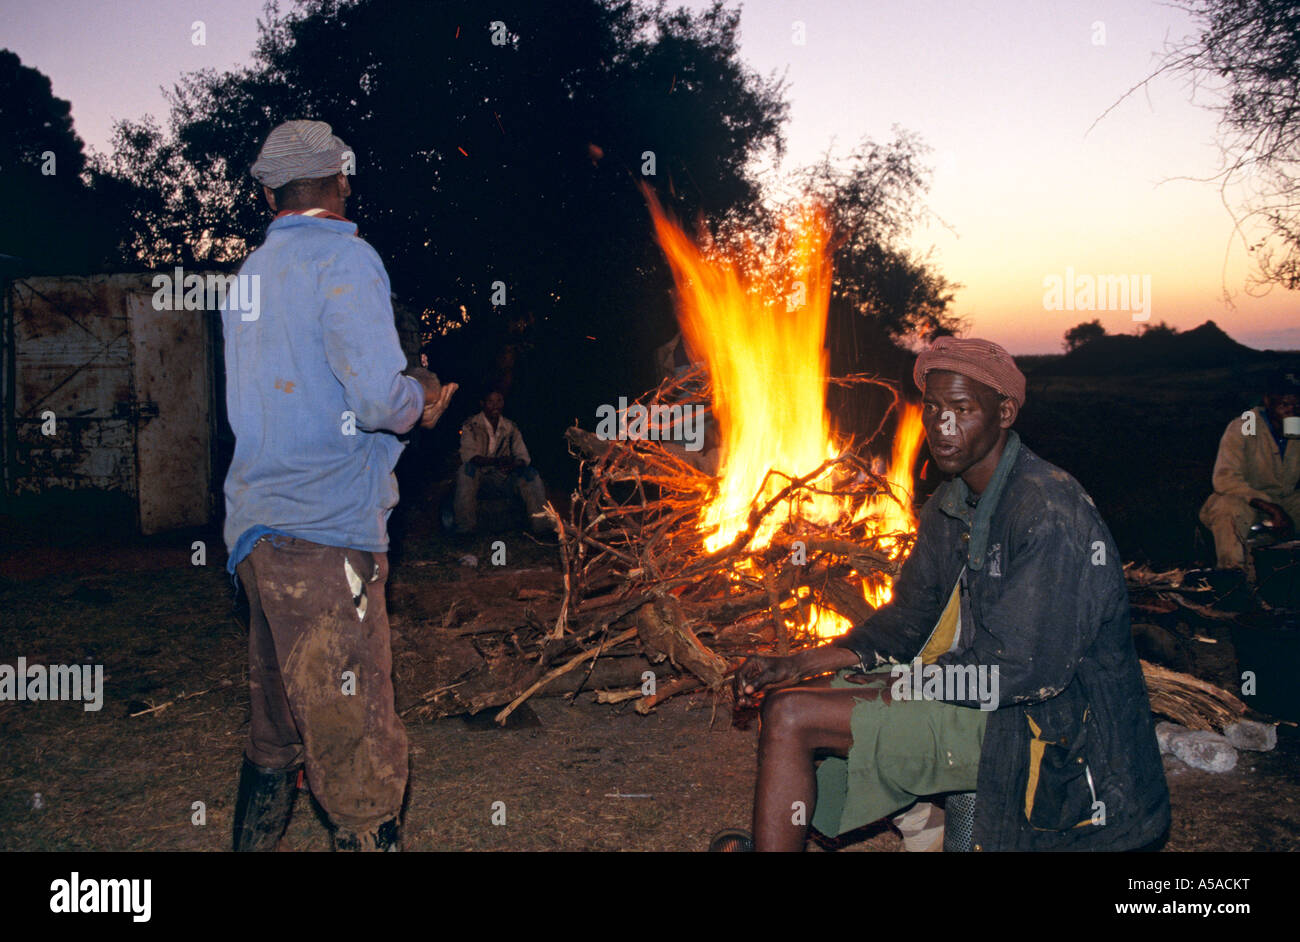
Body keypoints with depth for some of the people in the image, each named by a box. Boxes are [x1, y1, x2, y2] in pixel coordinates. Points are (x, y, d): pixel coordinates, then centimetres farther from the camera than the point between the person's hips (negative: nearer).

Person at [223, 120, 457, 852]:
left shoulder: (251, 273, 17)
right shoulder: (344, 259, -8)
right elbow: (378, 398, -19)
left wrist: (406, 397, 23)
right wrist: (420, 401, 2)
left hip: (259, 528, 9)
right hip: (327, 532, -9)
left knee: (278, 736, 19)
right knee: (359, 757, -6)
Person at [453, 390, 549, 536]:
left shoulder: (511, 428, 9)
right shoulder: (471, 425, -3)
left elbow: (522, 455, 0)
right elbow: (468, 455, -16)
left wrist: (514, 464, -27)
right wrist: (495, 461, -34)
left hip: (503, 475, 3)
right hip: (478, 474, -3)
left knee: (531, 474, -21)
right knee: (466, 469, -36)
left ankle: (541, 524, -18)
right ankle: (465, 527, -35)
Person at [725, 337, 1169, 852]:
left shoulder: (1050, 514, -22)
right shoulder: (951, 504, 7)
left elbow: (1026, 669, -24)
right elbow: (909, 618, 12)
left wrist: (903, 684, -14)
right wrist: (796, 665, 1)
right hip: (970, 682, 9)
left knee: (791, 716, -17)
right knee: (782, 702, 5)